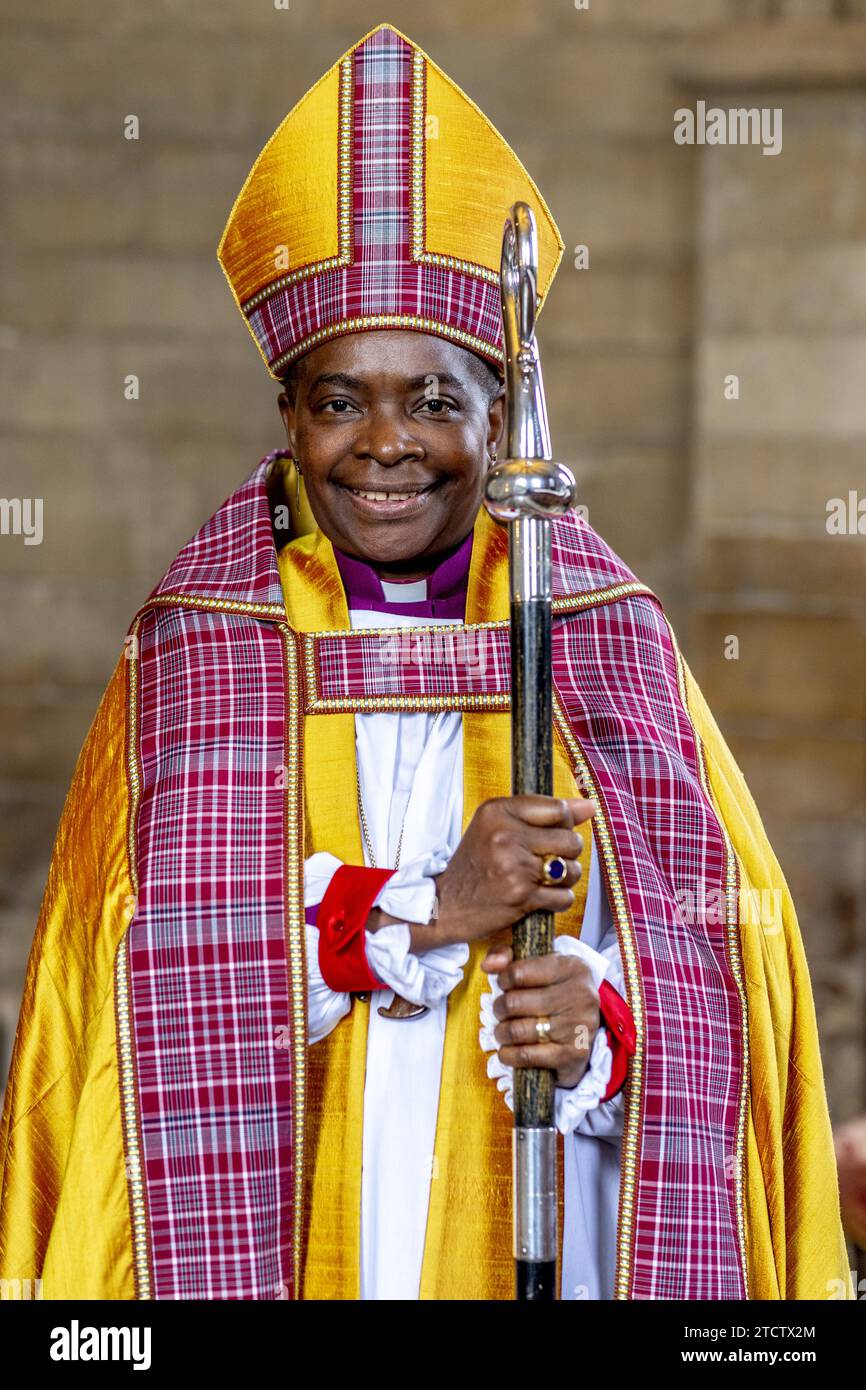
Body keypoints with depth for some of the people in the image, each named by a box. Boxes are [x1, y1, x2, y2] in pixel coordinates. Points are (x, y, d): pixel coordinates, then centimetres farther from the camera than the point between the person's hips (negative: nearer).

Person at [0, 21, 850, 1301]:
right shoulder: (198, 653, -2)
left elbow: (719, 975, -1)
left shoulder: (606, 644, 0)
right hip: (269, 1241, -1)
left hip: (534, 1244, 1)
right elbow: (175, 984, -9)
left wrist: (603, 1030, -20)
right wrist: (430, 909, -18)